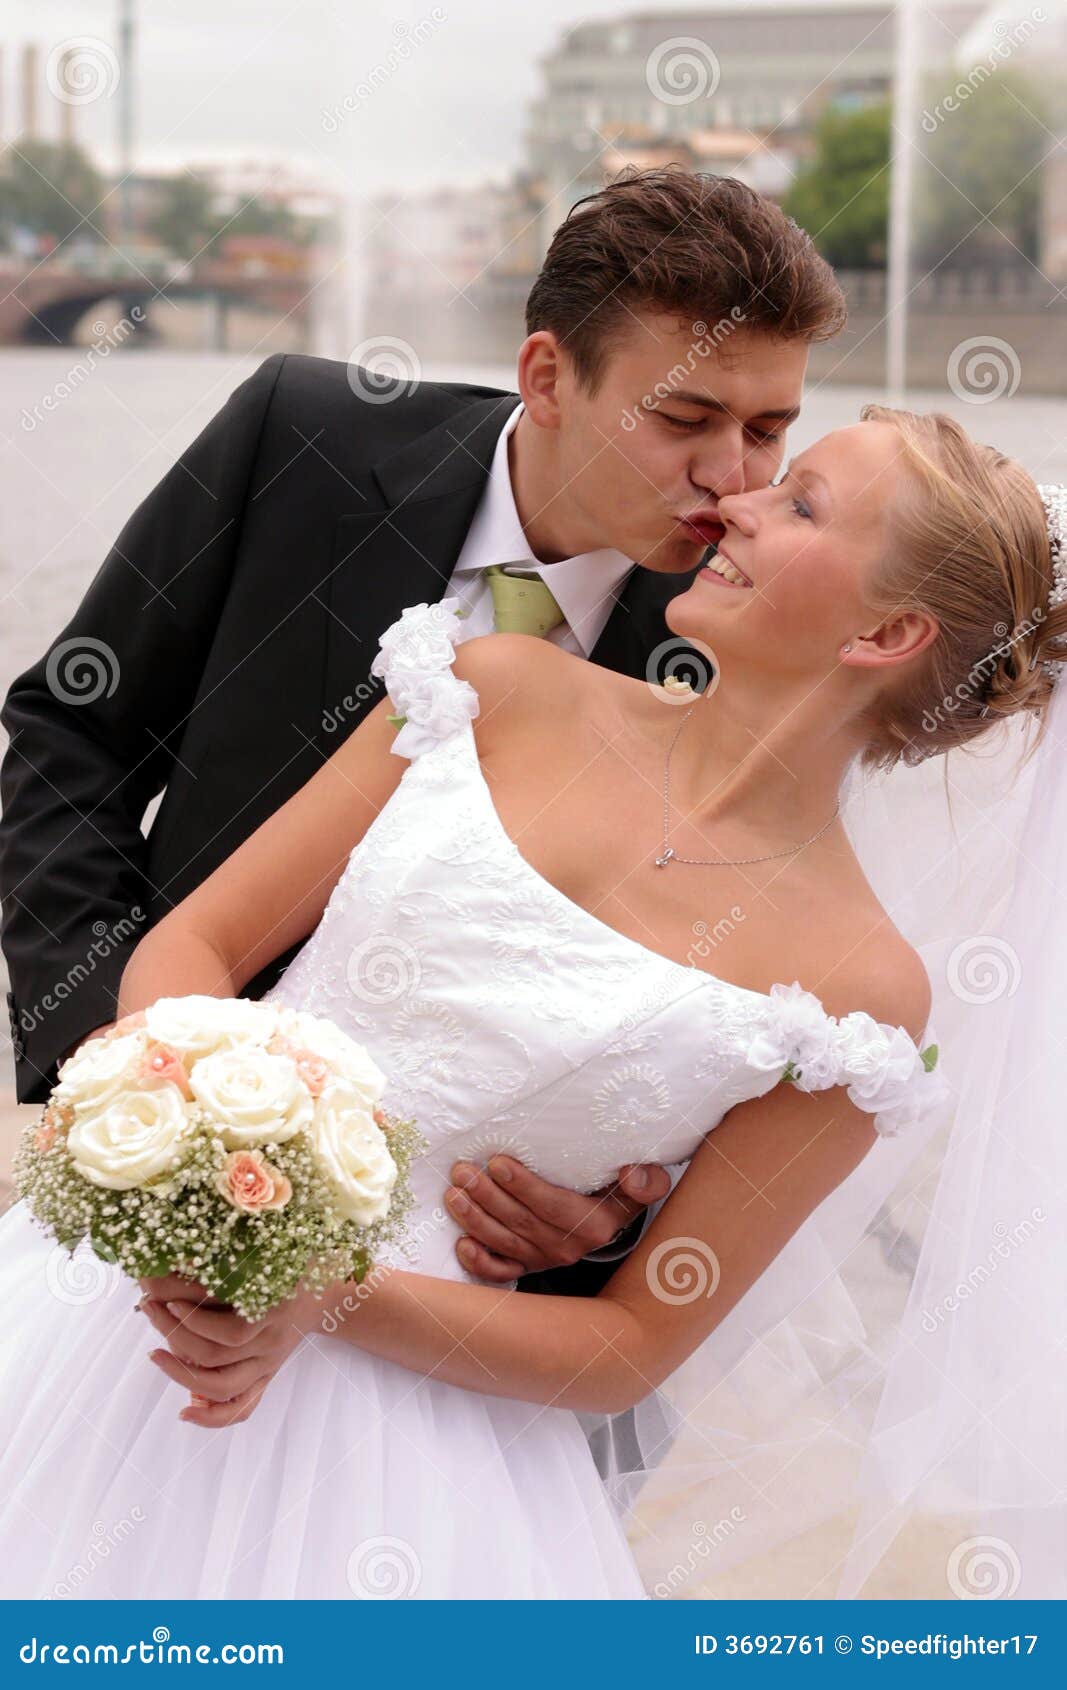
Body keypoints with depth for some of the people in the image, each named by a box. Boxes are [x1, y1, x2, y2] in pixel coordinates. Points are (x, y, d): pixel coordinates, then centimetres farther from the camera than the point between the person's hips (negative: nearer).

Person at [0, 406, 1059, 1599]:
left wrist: (329, 1302, -19)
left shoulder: (858, 995, -9)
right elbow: (193, 942, 1)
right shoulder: (509, 693, 0)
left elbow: (634, 1345, -5)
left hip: (402, 1397, -2)